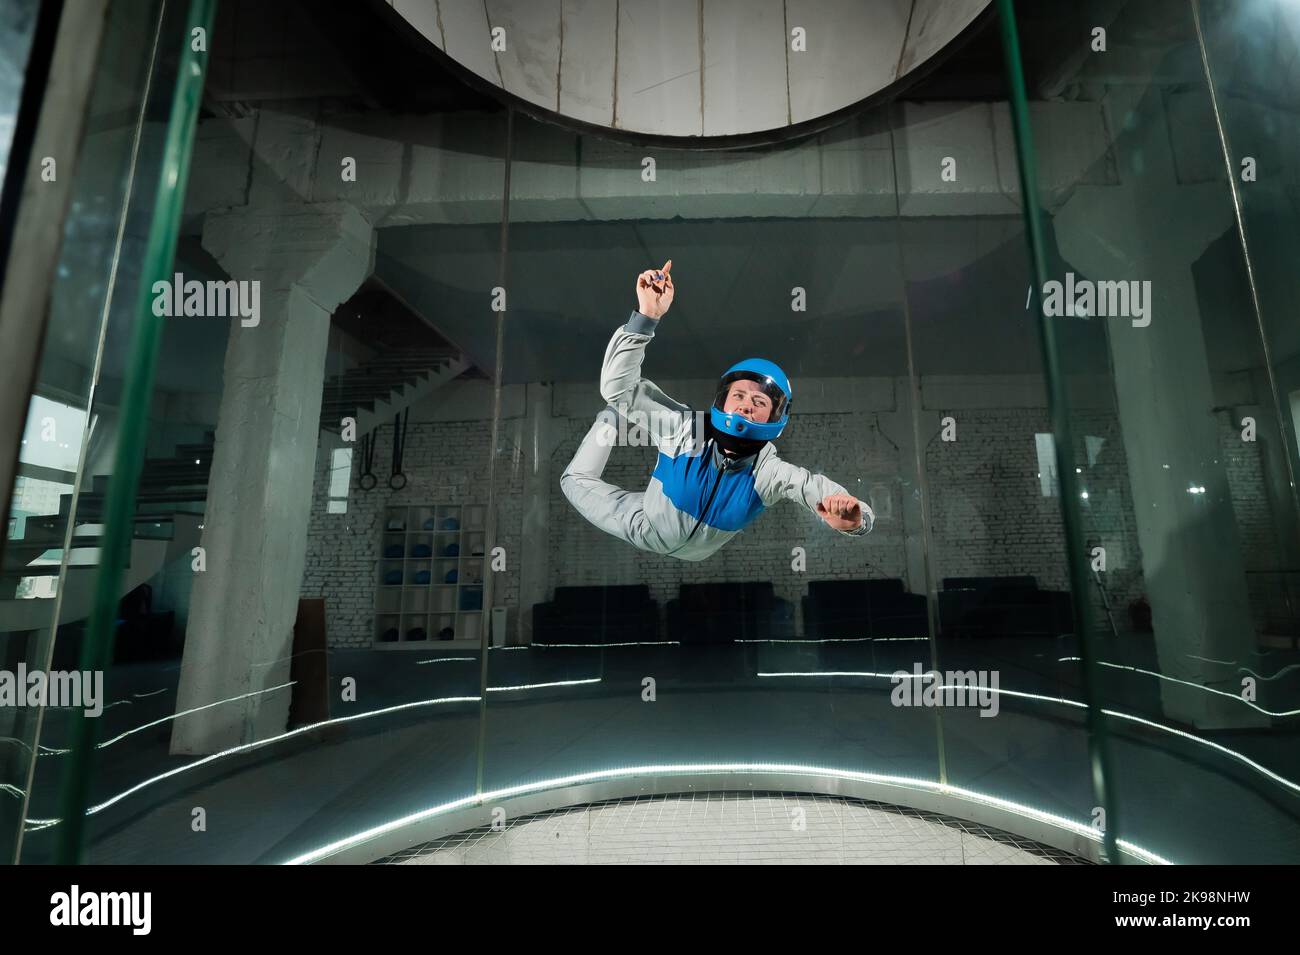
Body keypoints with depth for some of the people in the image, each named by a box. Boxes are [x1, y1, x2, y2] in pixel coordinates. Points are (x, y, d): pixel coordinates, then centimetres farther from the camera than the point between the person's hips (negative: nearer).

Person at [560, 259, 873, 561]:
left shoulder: (771, 471, -33)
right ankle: (613, 418, 35)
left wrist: (852, 520, -70)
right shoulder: (685, 428, -33)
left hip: (692, 557, 0)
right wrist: (648, 315, -49)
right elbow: (618, 386, -36)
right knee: (575, 480, 13)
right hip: (642, 525, 0)